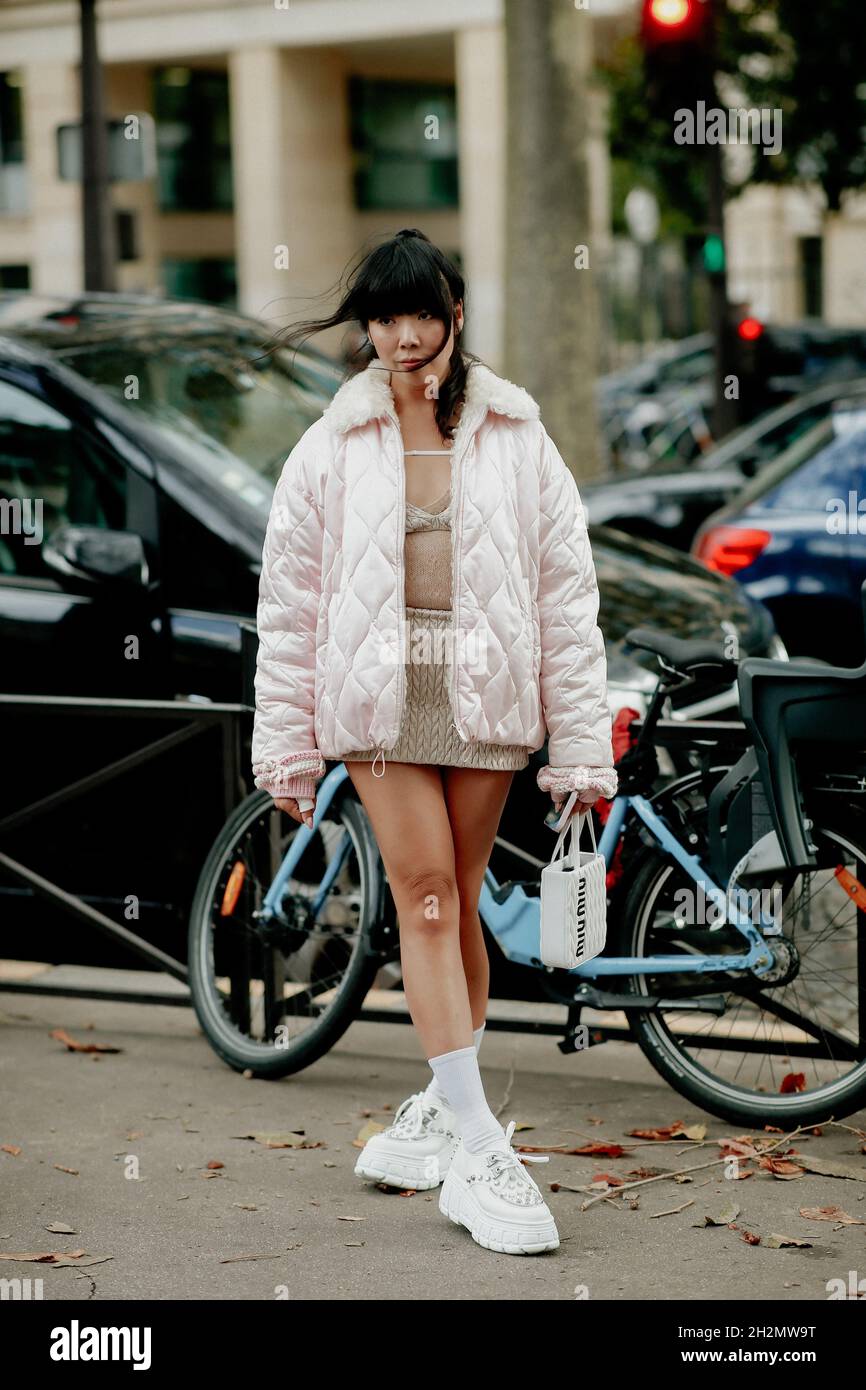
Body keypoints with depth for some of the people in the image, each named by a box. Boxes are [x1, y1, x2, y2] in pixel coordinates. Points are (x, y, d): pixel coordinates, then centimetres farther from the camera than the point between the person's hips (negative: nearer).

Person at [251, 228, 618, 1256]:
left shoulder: (517, 442, 3)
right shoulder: (332, 450, 3)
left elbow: (568, 593, 3)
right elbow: (289, 601, 6)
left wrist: (582, 745, 1)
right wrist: (285, 743, 5)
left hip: (485, 695, 1)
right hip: (377, 694, -1)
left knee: (455, 904, 7)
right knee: (426, 894, -8)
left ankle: (441, 1109, 23)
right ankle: (477, 1150, -9)